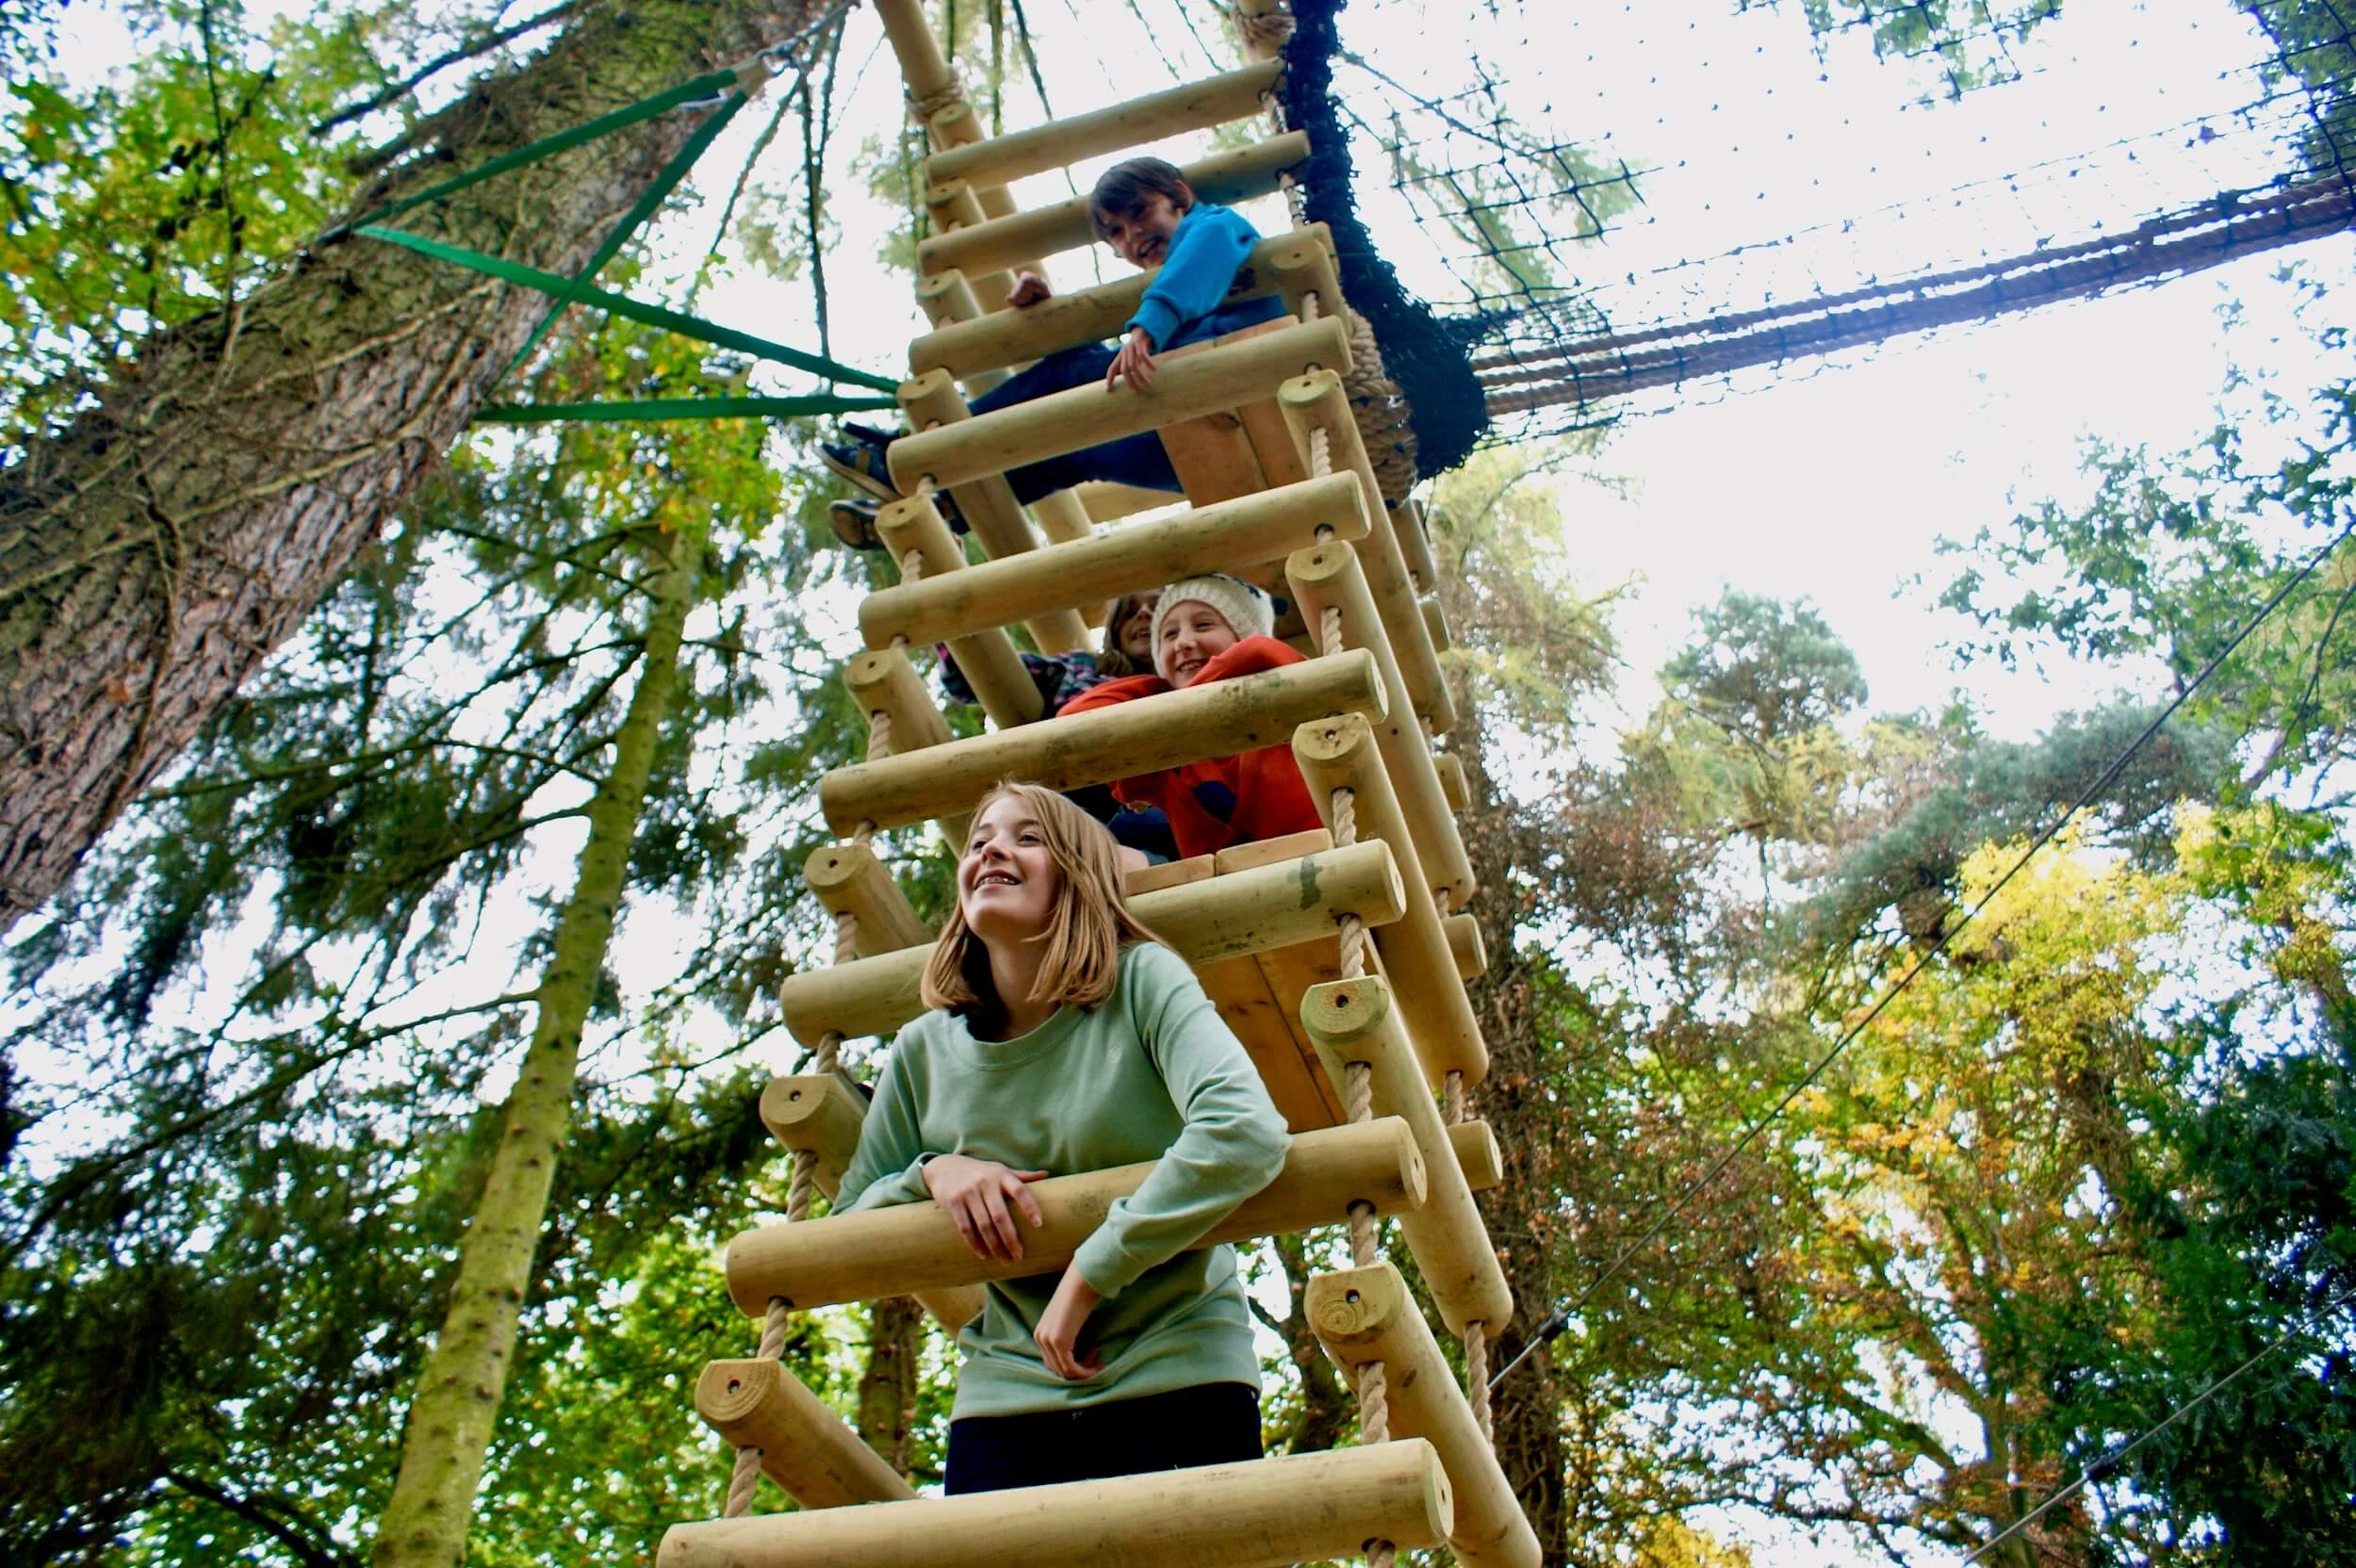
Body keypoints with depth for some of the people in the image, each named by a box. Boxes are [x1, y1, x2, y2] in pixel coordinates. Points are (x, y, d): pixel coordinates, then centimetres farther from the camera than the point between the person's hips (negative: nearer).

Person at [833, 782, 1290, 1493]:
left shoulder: (1142, 981, -11)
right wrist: (930, 1174, -10)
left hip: (1177, 1379, -3)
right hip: (1005, 1396, 4)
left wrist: (1090, 1273, -24)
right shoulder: (924, 1051, 2)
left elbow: (1246, 1132, -28)